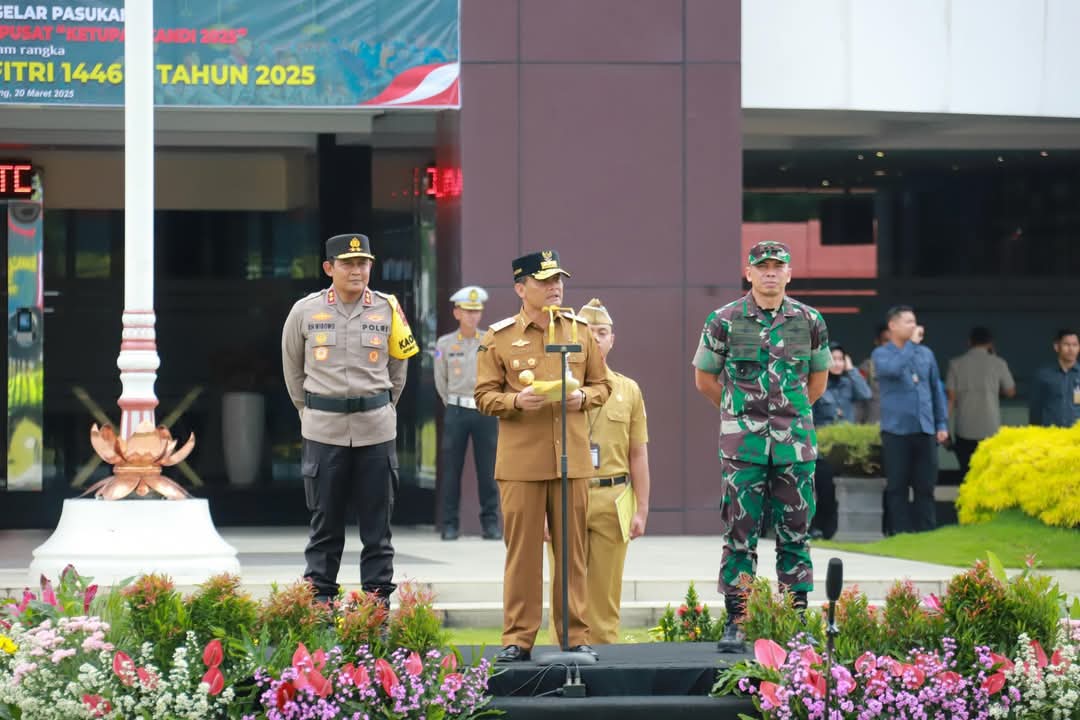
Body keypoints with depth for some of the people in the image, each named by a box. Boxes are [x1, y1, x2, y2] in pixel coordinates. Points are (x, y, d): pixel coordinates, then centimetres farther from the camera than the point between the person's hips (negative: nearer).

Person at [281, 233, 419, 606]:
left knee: (377, 526, 3)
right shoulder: (305, 311, 1)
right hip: (323, 431, -1)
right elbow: (292, 367, 14)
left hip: (376, 431, 1)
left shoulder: (388, 309, 3)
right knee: (325, 524, 3)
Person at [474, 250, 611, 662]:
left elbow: (602, 385, 14)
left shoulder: (580, 331, 9)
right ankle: (518, 638, 6)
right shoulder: (498, 338, 1)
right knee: (522, 552, 0)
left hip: (572, 460, 2)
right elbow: (485, 396, 1)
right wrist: (516, 401, -18)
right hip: (521, 462, -2)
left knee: (572, 551, 5)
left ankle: (575, 636, 12)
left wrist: (583, 397, -8)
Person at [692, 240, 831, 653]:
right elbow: (704, 378, 9)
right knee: (740, 533, -1)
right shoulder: (725, 321, -1)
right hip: (742, 443, -2)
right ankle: (736, 623, 4)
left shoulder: (809, 322, 5)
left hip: (795, 441, 2)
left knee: (795, 533, 5)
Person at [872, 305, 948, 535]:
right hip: (896, 430, -3)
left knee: (925, 484, 4)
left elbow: (936, 390, 16)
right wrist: (911, 345, -13)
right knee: (897, 486, 0)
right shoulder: (882, 354, 2)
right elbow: (893, 369, -21)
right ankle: (900, 532, 5)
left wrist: (942, 423, 11)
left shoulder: (925, 353, 12)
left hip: (925, 430, 3)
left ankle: (926, 531, 10)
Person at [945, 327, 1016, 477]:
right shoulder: (998, 364, 0)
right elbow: (1010, 392, 11)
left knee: (967, 474, 8)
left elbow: (950, 397, -1)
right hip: (990, 429, -1)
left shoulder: (956, 364, 1)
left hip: (964, 430, 1)